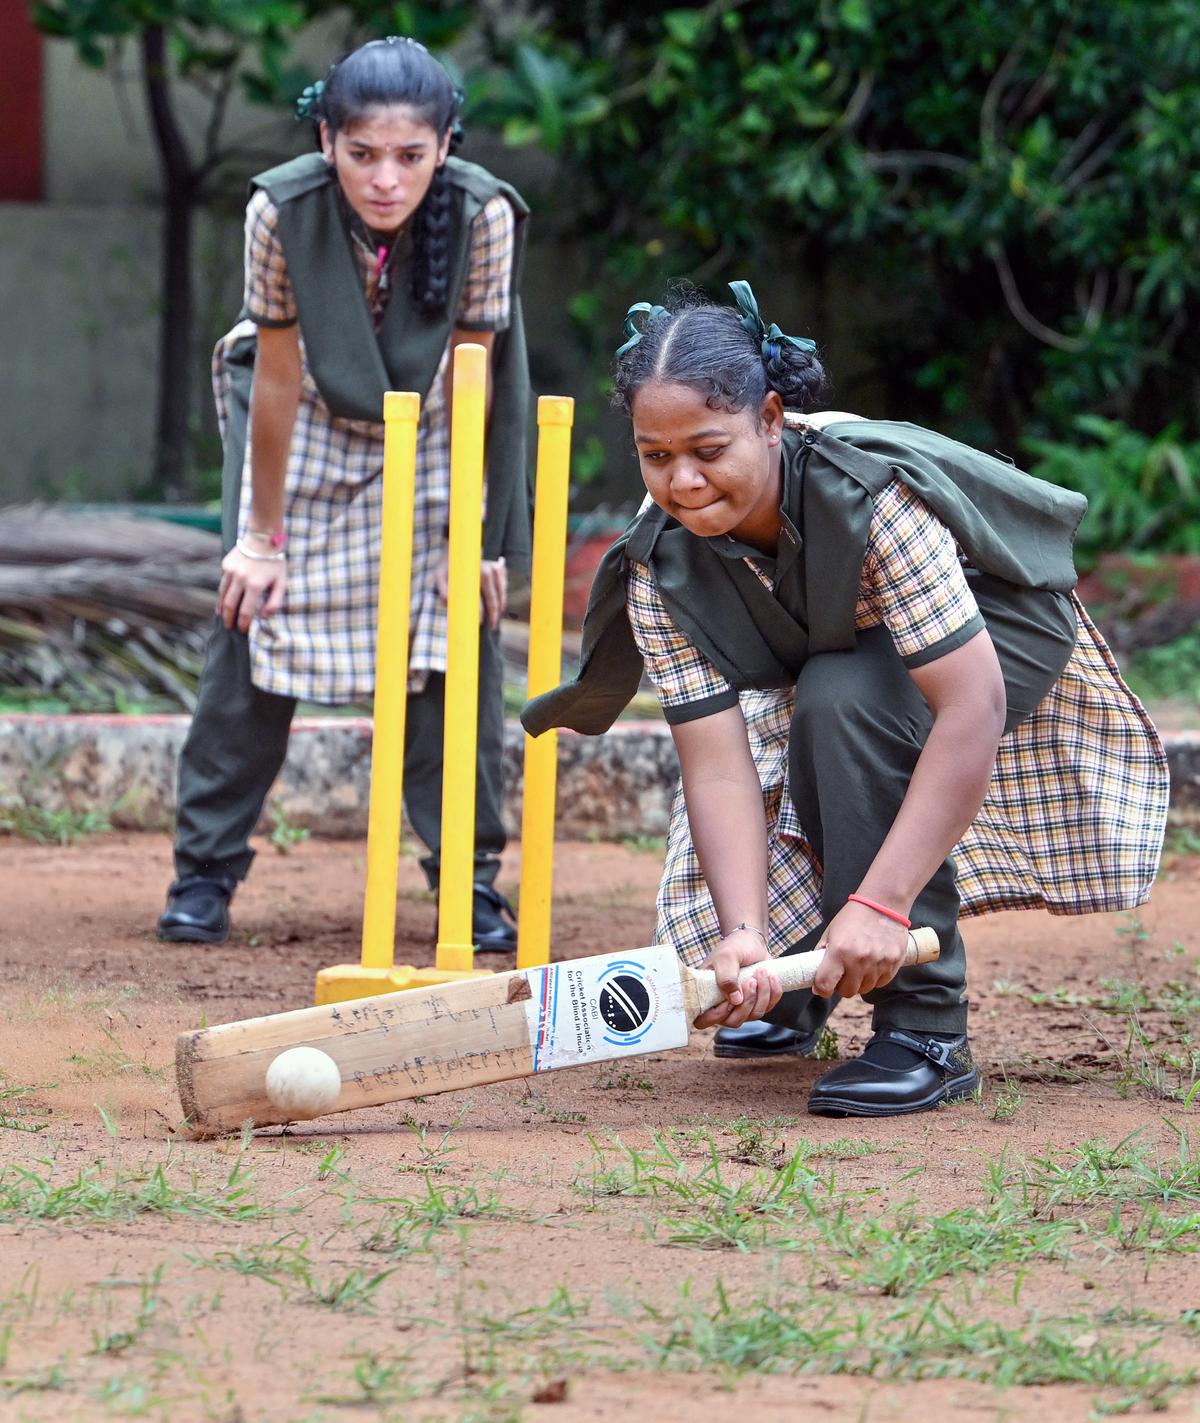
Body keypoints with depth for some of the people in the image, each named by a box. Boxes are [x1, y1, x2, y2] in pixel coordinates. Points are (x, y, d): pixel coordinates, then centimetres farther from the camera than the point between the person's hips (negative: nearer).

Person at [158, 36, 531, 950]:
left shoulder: (482, 215, -31)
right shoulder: (281, 210, -30)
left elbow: (468, 383, -22)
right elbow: (278, 377, -21)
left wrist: (468, 538, -16)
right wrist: (263, 537, -14)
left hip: (433, 425, 0)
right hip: (308, 413, 0)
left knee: (461, 621, -8)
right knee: (254, 619, -5)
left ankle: (470, 875, 1)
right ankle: (206, 869, 6)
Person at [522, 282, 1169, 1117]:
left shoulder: (874, 493, -39)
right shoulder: (662, 565, -24)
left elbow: (971, 710, -42)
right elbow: (717, 761, -27)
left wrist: (881, 903, -48)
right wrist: (744, 934, -44)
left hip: (998, 632, -5)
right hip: (836, 657, 5)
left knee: (842, 698, -36)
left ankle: (928, 1033, -30)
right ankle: (793, 986, 33)